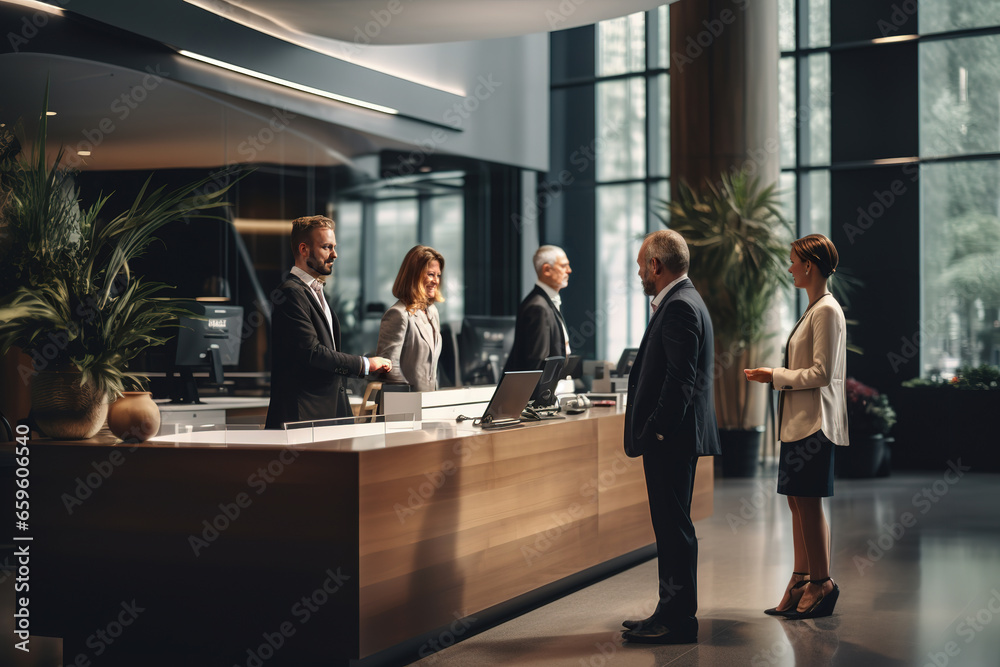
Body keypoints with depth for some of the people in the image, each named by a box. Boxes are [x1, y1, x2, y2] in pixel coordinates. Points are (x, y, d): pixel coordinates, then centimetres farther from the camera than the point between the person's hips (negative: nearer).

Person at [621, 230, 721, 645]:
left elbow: (680, 379, -22)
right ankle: (672, 613, 23)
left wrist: (657, 432, -19)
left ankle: (677, 621, 1)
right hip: (673, 438, 11)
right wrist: (648, 429, 19)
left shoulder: (680, 307, -16)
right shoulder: (683, 302, 17)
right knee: (672, 528, 15)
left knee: (674, 528, -5)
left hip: (671, 438, -11)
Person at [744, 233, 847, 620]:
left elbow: (822, 373, -18)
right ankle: (801, 583, 15)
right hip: (798, 420, 10)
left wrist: (776, 377, -12)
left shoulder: (827, 311, -13)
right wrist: (773, 376, 14)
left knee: (808, 501, -6)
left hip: (814, 421, -10)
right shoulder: (813, 310, 17)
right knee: (797, 502, 10)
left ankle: (821, 584, 2)